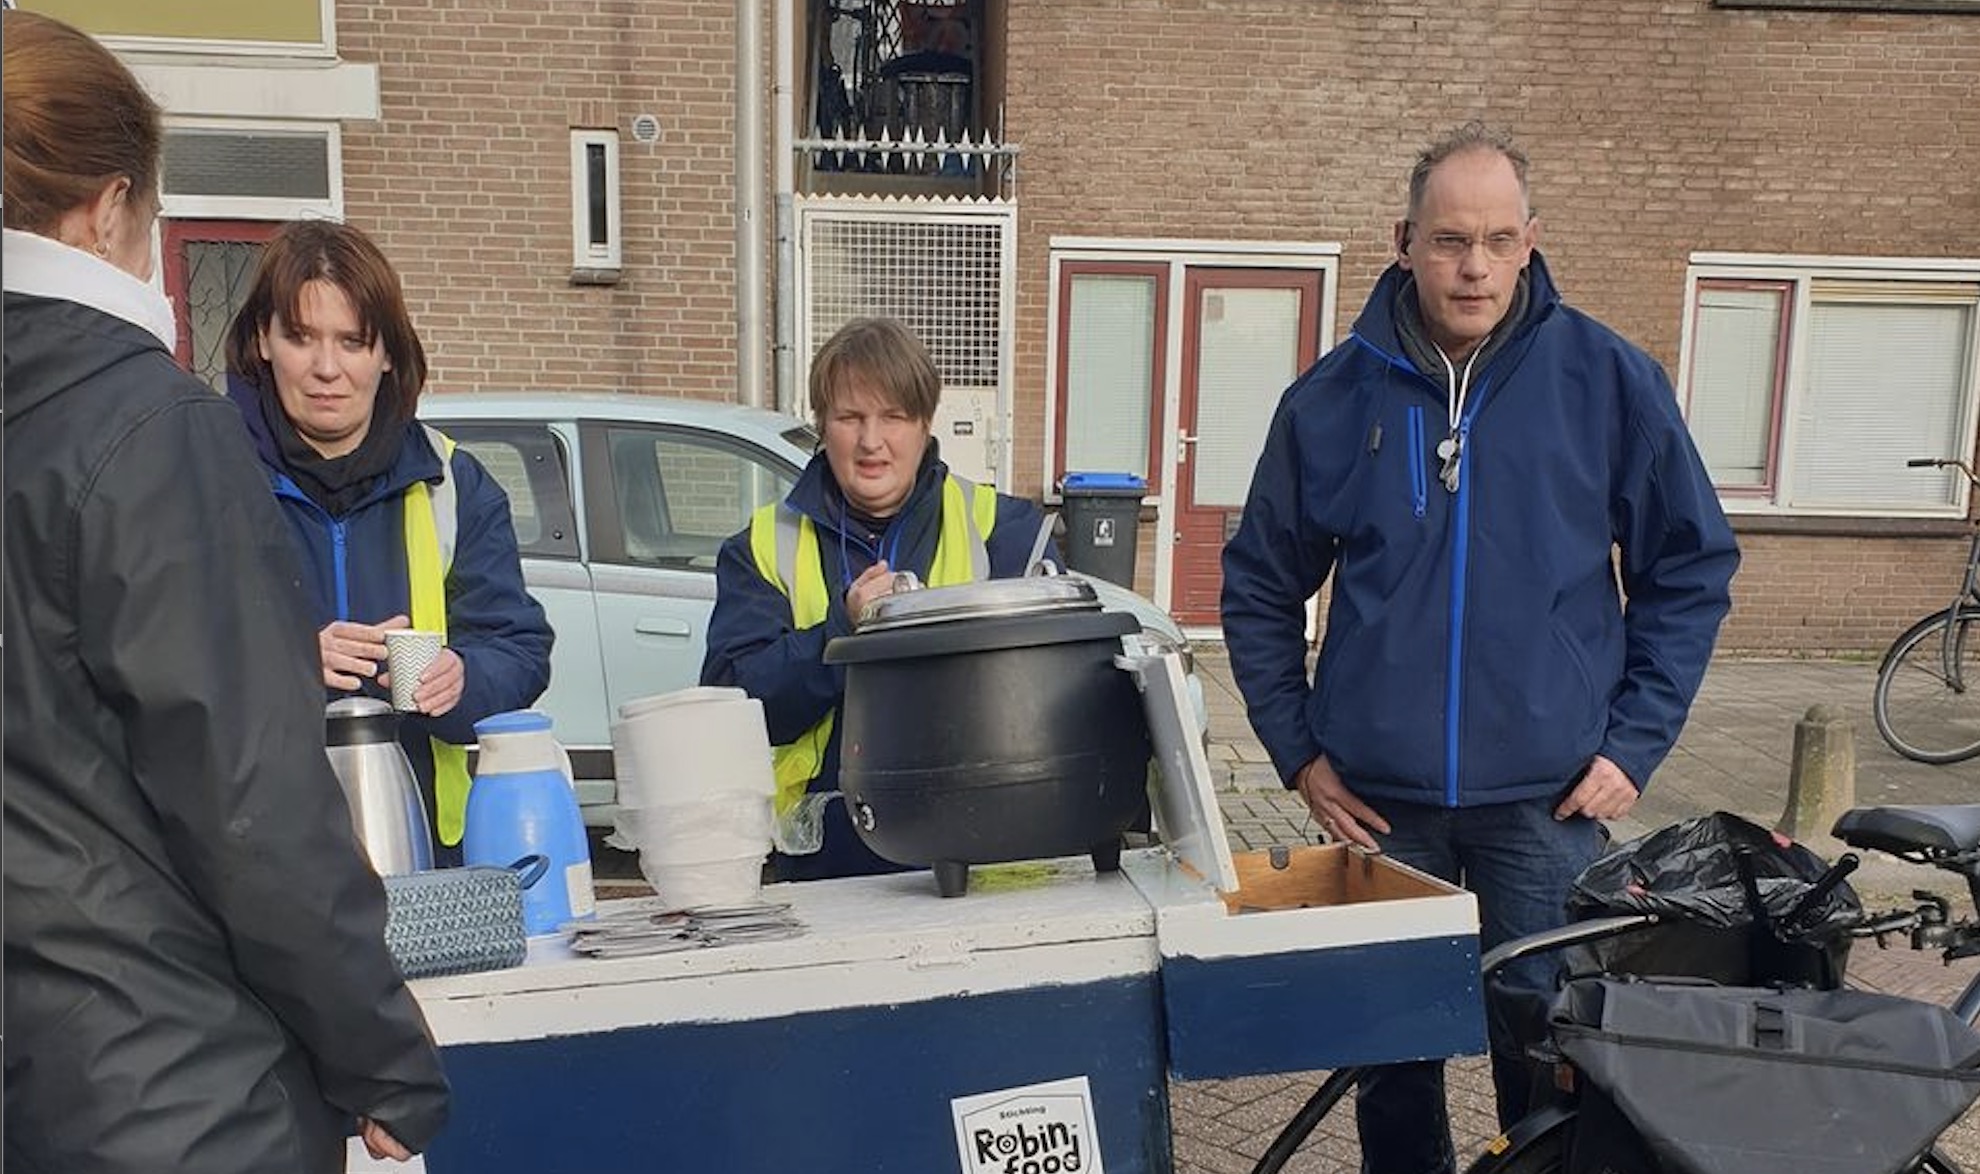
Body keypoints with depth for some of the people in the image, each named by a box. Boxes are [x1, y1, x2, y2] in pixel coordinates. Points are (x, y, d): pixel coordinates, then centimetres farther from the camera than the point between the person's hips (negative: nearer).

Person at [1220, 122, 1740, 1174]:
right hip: (1378, 796, 1)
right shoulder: (1332, 398, 0)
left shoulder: (1609, 380, -2)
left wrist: (1634, 743, -2)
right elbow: (1259, 588, 8)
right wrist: (1297, 751, 2)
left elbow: (1691, 570, 4)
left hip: (1552, 797, -1)